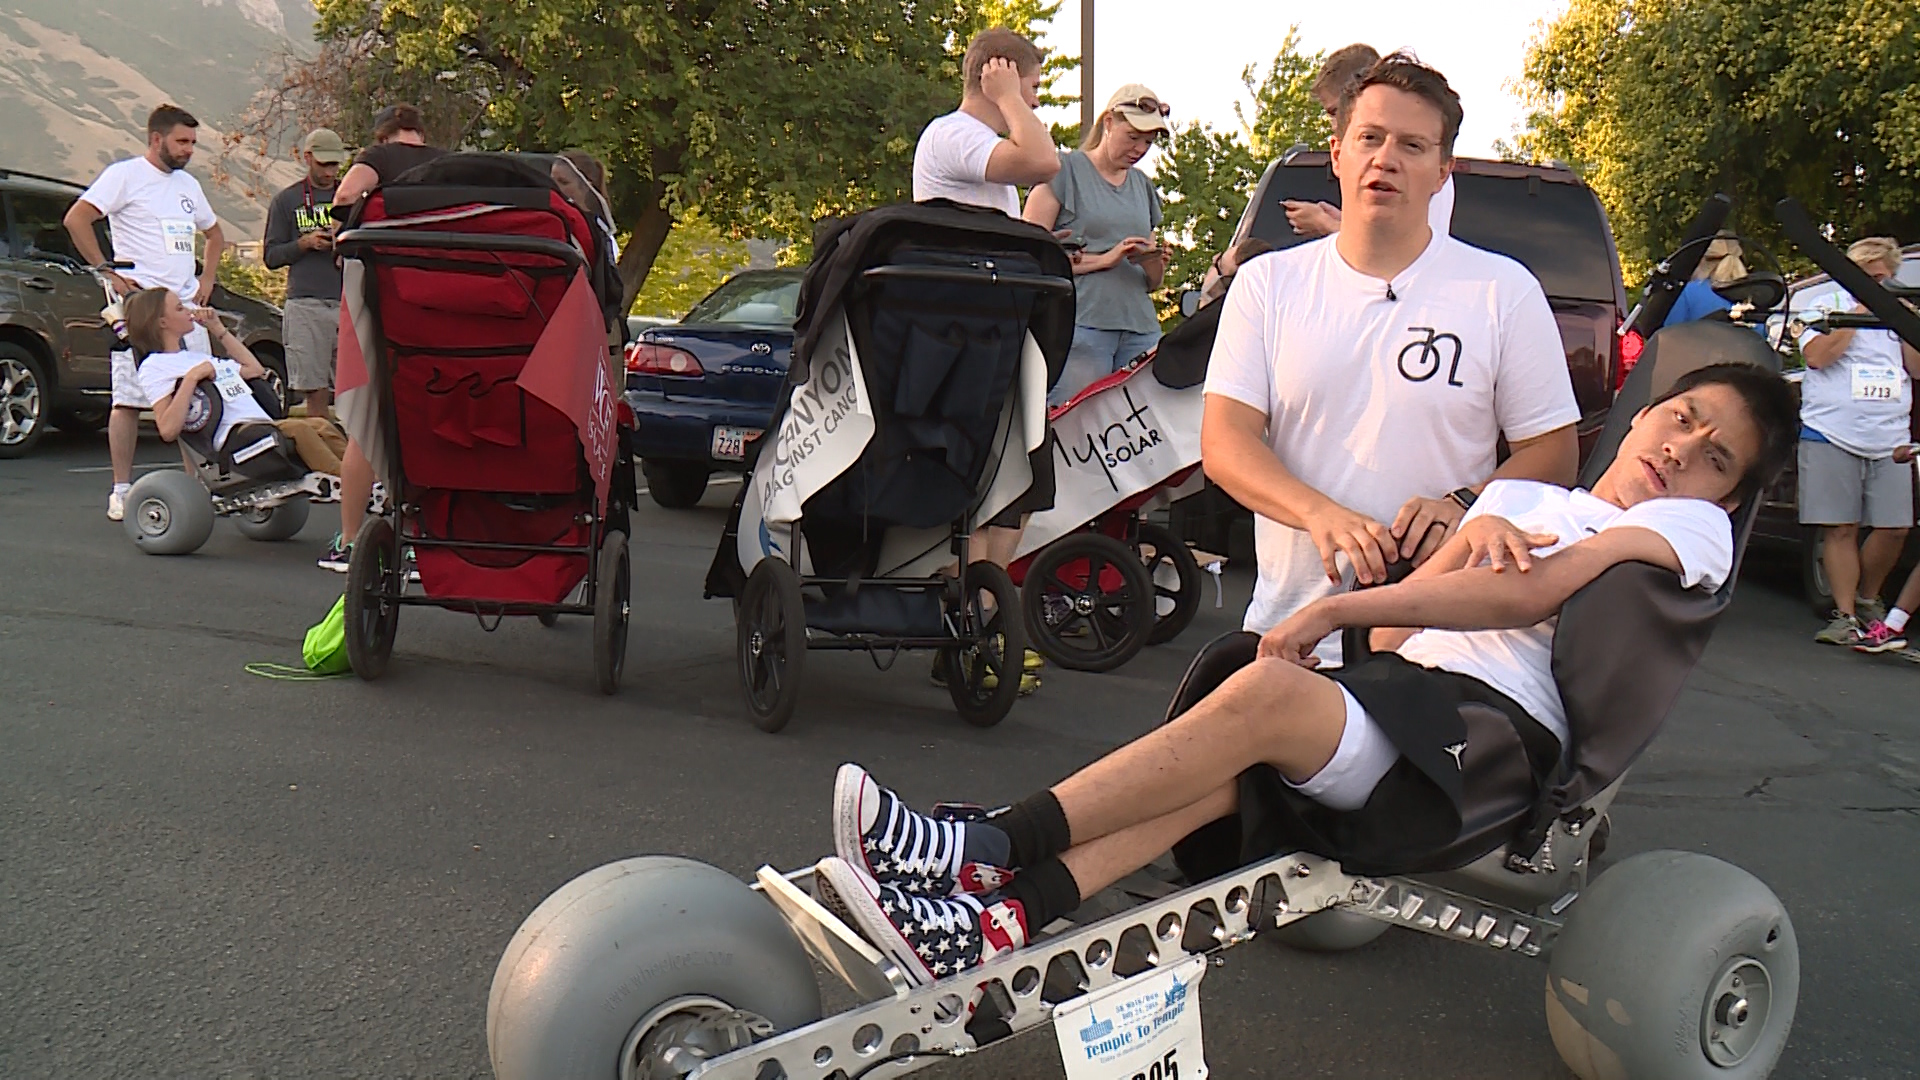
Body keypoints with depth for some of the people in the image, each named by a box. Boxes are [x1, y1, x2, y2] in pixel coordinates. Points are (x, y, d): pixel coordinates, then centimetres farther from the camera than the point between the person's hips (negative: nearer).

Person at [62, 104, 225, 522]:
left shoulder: (188, 185, 18)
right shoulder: (125, 175, -3)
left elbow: (214, 233, 33)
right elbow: (75, 219, -12)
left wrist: (206, 279, 18)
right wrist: (108, 273, -12)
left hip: (186, 306, 7)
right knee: (129, 399, -4)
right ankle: (121, 491, 0)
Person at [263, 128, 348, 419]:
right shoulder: (286, 200, 13)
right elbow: (270, 256, 11)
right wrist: (304, 244, -6)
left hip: (349, 301, 1)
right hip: (305, 303, -1)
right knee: (316, 393, -3)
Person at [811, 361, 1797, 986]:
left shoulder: (1688, 527, 7)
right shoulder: (1526, 498, 30)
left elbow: (1521, 597, -10)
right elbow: (1404, 617, 21)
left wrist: (1333, 609, -10)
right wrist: (1480, 529, 3)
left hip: (1494, 728, -7)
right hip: (1410, 692, 7)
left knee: (1264, 691, -30)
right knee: (1224, 775, -23)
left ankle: (987, 851, -30)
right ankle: (994, 924, -35)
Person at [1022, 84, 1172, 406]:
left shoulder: (1143, 187, 23)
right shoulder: (1063, 171, 5)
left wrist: (1154, 264, 2)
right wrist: (1105, 259, -11)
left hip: (1140, 330, 6)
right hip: (1080, 327, -6)